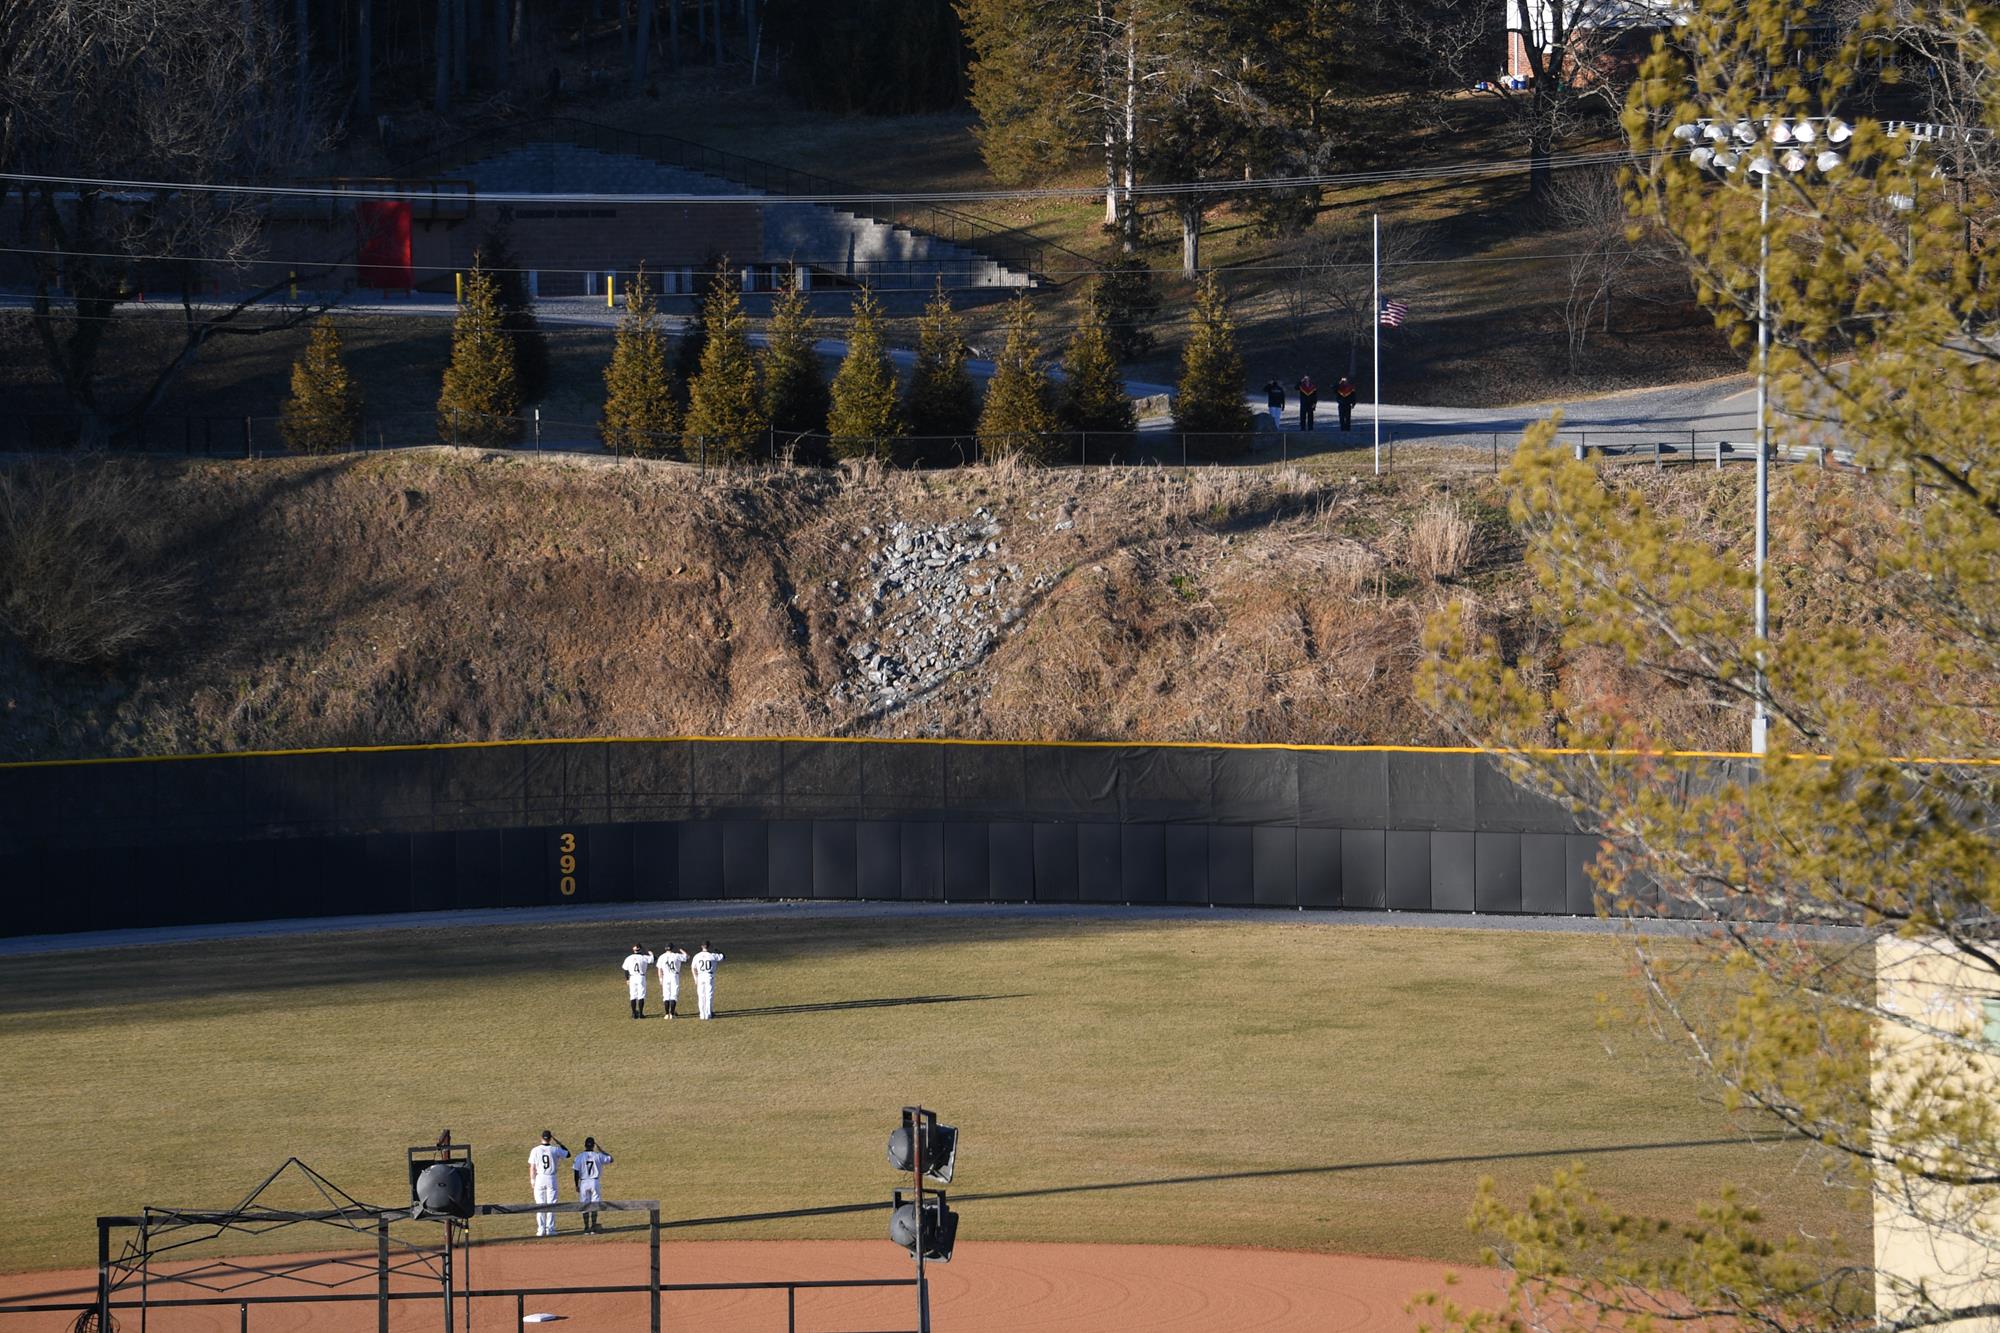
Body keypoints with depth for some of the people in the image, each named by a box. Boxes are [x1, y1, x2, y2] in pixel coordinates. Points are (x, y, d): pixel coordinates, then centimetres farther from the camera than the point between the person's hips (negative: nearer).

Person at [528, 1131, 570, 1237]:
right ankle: (550, 1229, 2)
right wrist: (558, 1142, 15)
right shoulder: (555, 1150, -4)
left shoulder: (535, 1150, -4)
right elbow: (568, 1153, 13)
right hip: (551, 1179, 0)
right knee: (551, 1204, 4)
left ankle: (541, 1229, 1)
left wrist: (532, 1181, 7)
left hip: (539, 1178, 0)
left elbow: (532, 1167, -3)